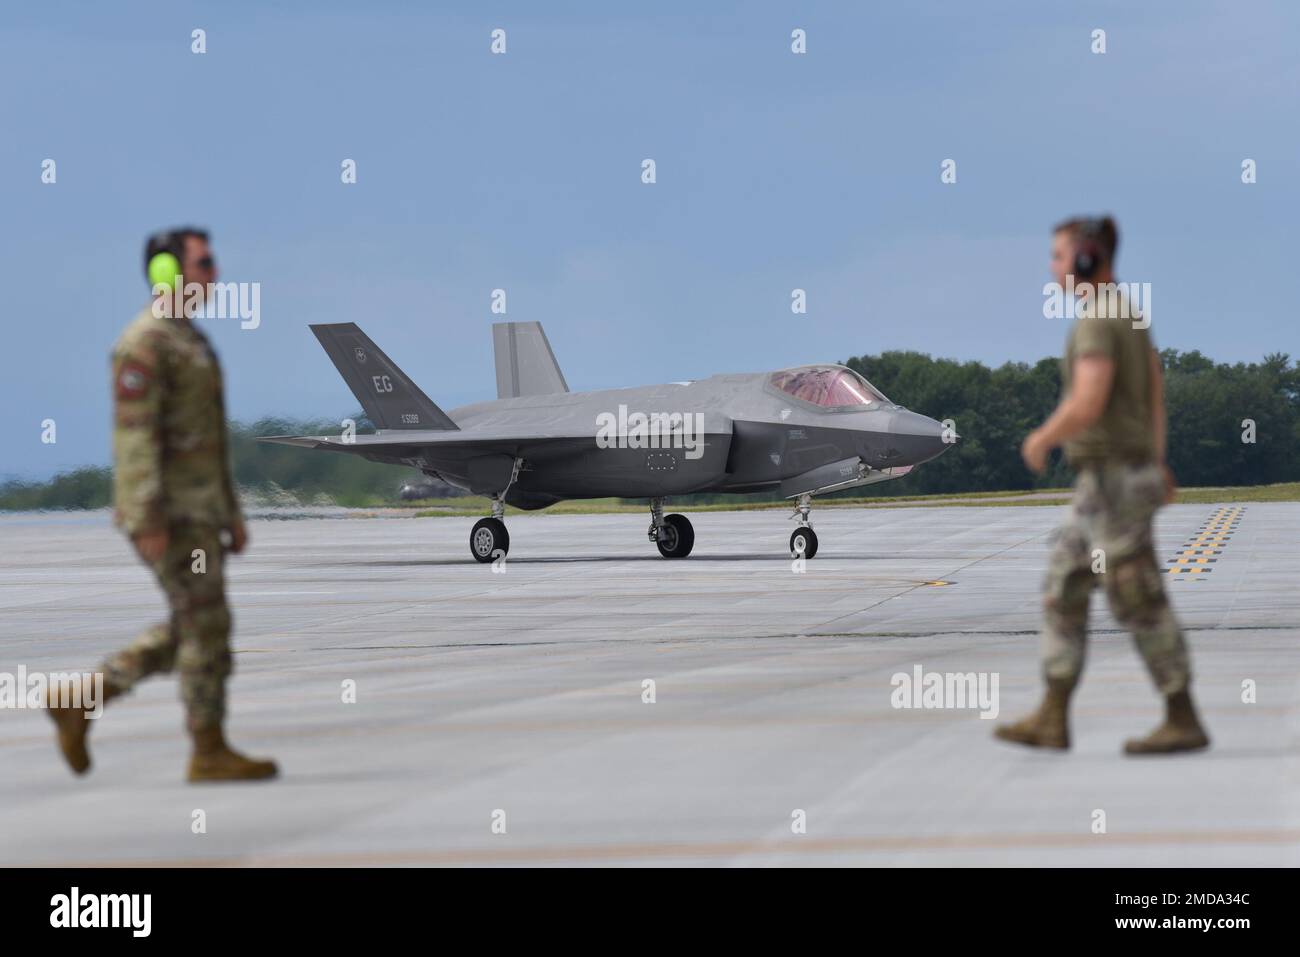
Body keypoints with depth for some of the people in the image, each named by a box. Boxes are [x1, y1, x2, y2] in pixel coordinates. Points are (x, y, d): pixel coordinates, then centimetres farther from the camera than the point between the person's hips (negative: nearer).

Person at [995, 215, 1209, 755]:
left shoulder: (1097, 321, -19)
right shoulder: (1126, 313, 15)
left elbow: (1087, 405, -29)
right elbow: (1154, 385, 27)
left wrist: (1041, 439, -9)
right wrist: (1156, 463, 32)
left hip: (1113, 482, -10)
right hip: (1113, 481, 10)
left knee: (1137, 604, -4)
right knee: (1061, 591, 10)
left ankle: (1184, 723, 2)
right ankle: (1052, 721, 9)